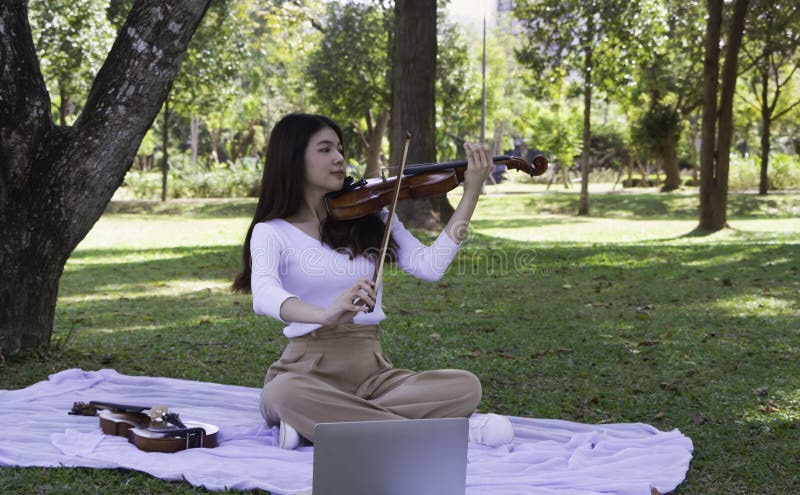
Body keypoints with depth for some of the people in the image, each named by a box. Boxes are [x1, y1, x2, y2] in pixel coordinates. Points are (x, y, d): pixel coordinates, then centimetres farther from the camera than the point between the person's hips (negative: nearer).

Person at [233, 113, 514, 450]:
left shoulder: (369, 217, 12)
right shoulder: (271, 232, 1)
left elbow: (430, 266, -1)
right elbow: (264, 295, -21)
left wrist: (471, 193, -5)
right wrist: (324, 315, -42)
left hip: (372, 374, 4)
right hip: (308, 371, -3)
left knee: (465, 386, -22)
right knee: (286, 393, -39)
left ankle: (317, 422, -20)